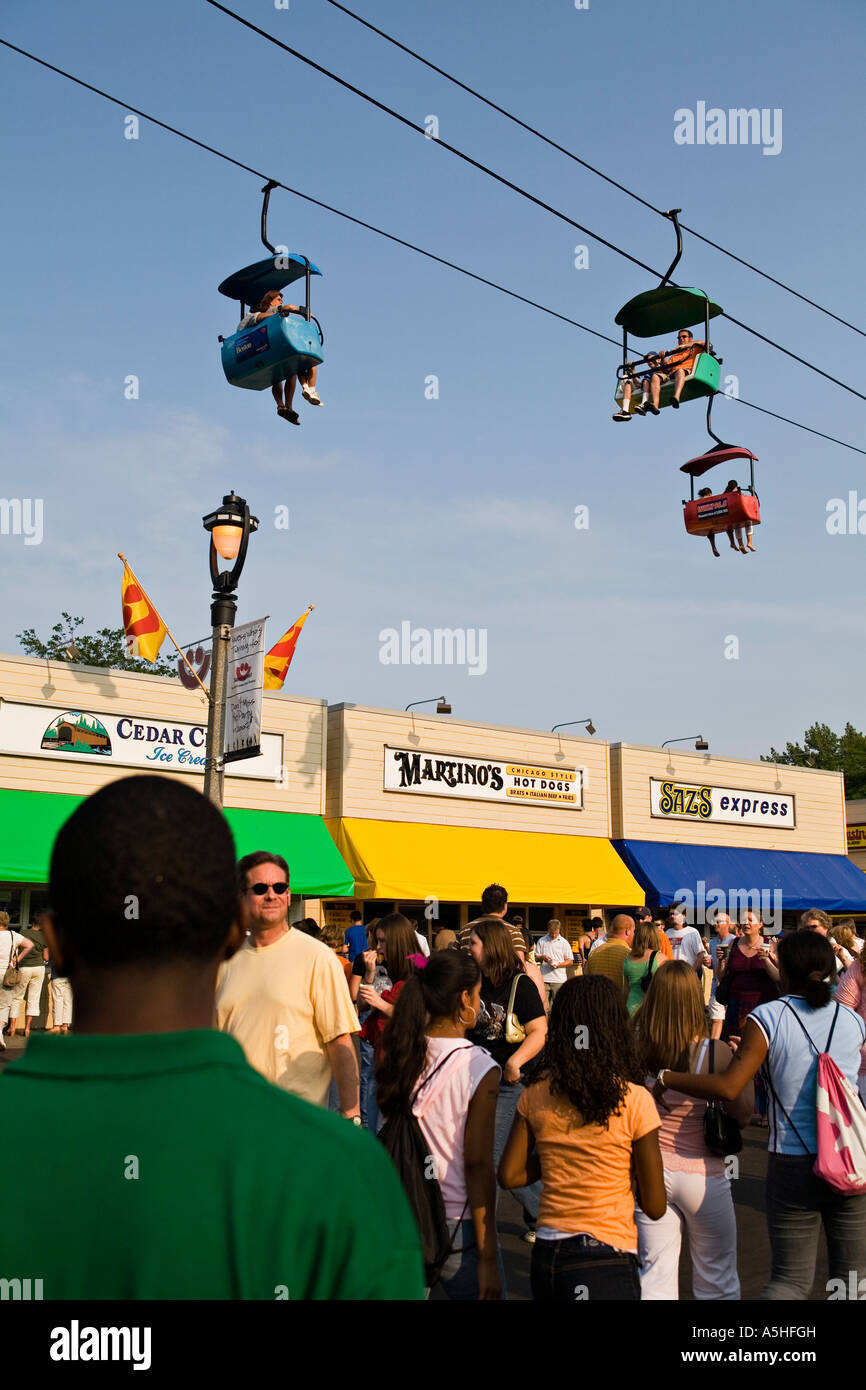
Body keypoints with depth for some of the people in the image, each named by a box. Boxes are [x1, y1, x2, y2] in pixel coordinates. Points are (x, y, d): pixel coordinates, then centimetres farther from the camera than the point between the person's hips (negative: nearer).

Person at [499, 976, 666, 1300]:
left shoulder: (536, 1094, -2)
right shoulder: (634, 1100, -13)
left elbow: (509, 1175, 5)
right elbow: (655, 1206, -7)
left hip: (546, 1258, 4)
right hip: (606, 1260, -4)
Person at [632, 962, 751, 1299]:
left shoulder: (634, 1050, -11)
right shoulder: (717, 1054, -17)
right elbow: (743, 1116, -7)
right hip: (702, 1175, -2)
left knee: (655, 1283, 12)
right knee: (717, 1284, 17)